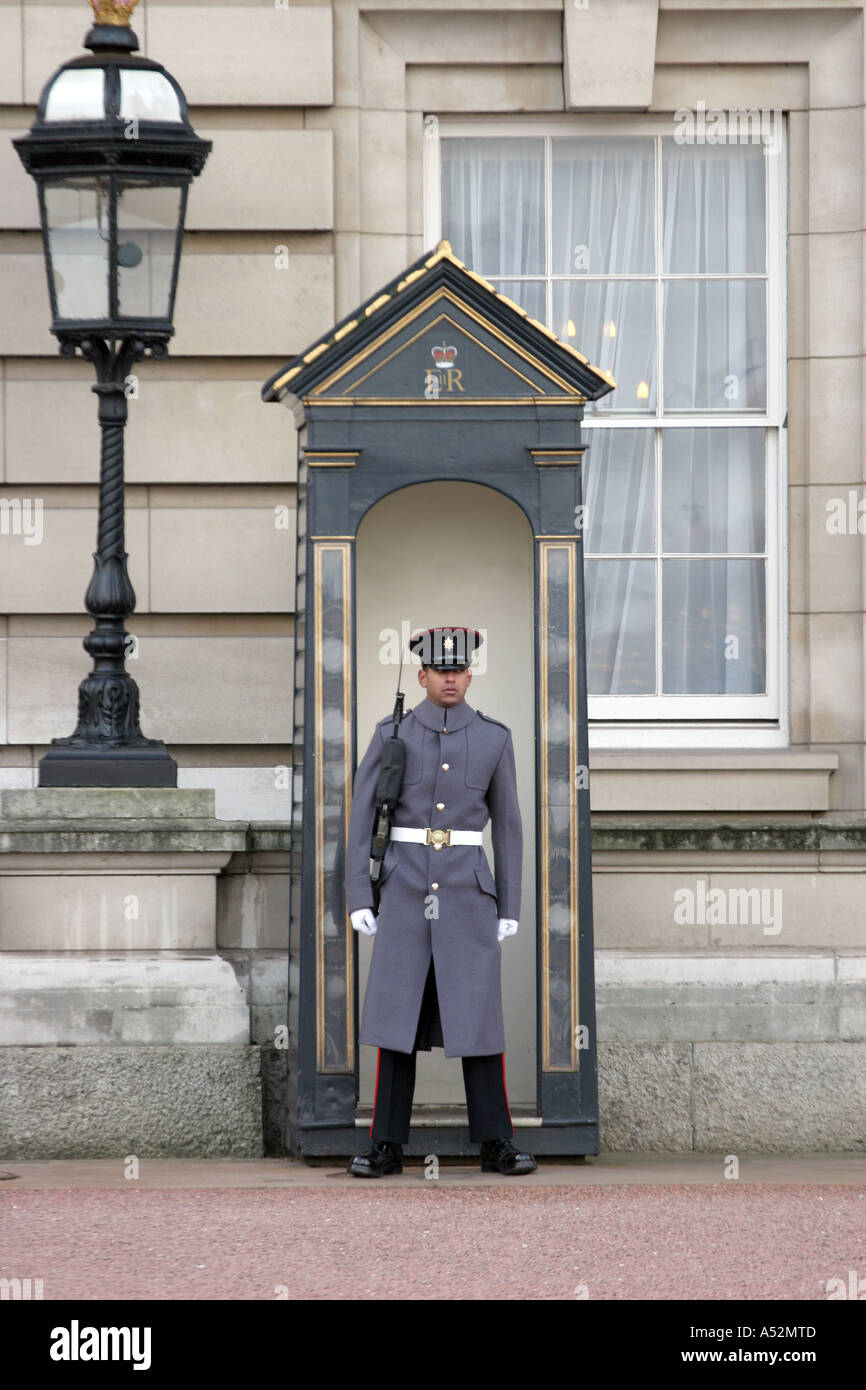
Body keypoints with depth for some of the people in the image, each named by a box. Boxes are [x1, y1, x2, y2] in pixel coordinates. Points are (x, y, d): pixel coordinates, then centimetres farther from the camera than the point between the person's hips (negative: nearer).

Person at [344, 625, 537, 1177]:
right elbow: (362, 817, 3)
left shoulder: (494, 738, 2)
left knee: (477, 1015, -1)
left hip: (468, 896, 0)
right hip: (407, 893, 0)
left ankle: (496, 1144, 7)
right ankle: (388, 1146, 6)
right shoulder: (392, 734, 1)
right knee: (397, 1016, 0)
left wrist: (511, 906, 2)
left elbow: (509, 825, 6)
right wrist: (358, 898, -3)